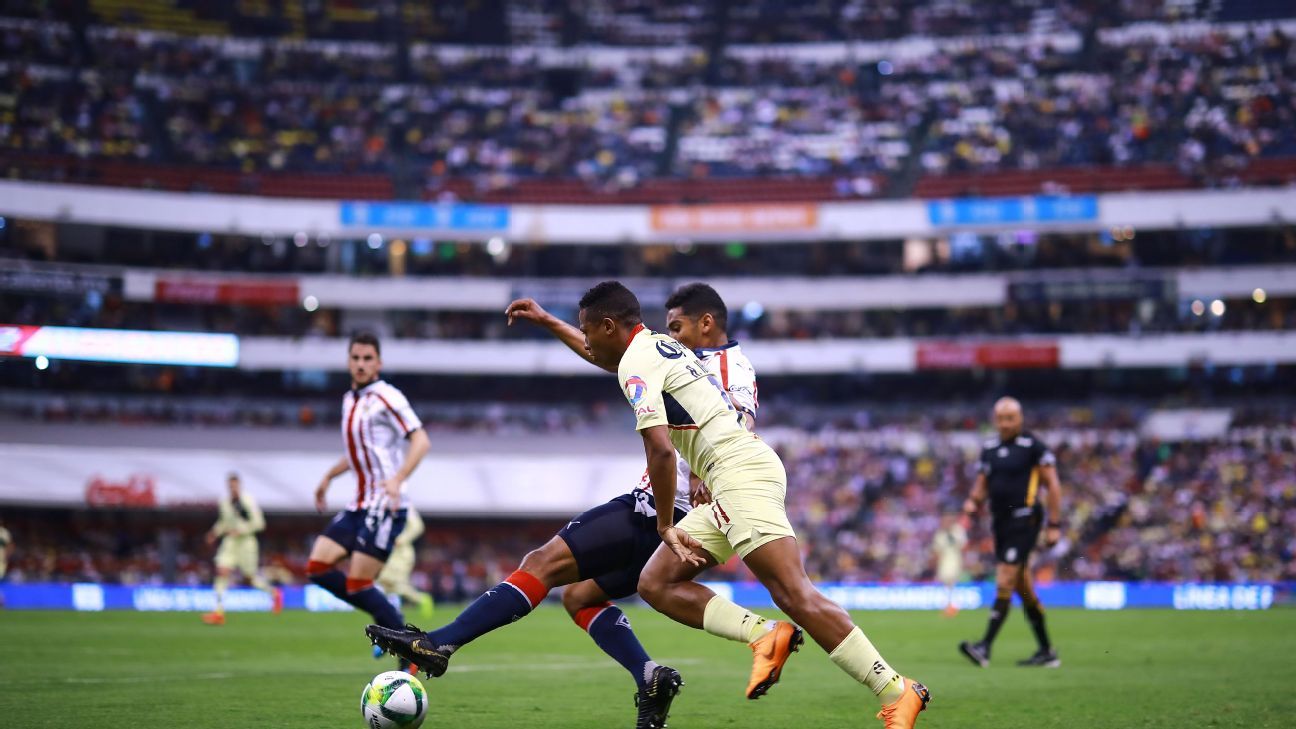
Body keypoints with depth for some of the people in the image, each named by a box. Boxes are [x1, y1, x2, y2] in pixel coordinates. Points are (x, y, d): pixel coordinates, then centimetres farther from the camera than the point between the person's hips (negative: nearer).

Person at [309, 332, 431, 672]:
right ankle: (387, 618, 10)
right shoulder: (349, 400, 16)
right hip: (360, 505, 9)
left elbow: (420, 440, -18)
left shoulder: (386, 398, -10)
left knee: (357, 584, -13)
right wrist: (328, 477, 32)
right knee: (318, 567, 0)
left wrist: (398, 478, -31)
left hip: (384, 506, -9)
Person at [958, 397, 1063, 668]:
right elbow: (982, 485, 20)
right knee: (1023, 589, 10)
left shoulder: (1032, 446, -6)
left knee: (1004, 583, -14)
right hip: (1000, 523, 7)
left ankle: (985, 648, -19)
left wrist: (1054, 525, -10)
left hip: (1024, 521, -7)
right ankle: (1047, 652, 18)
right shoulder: (989, 449, 14)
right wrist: (973, 502, -2)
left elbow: (1052, 485, -6)